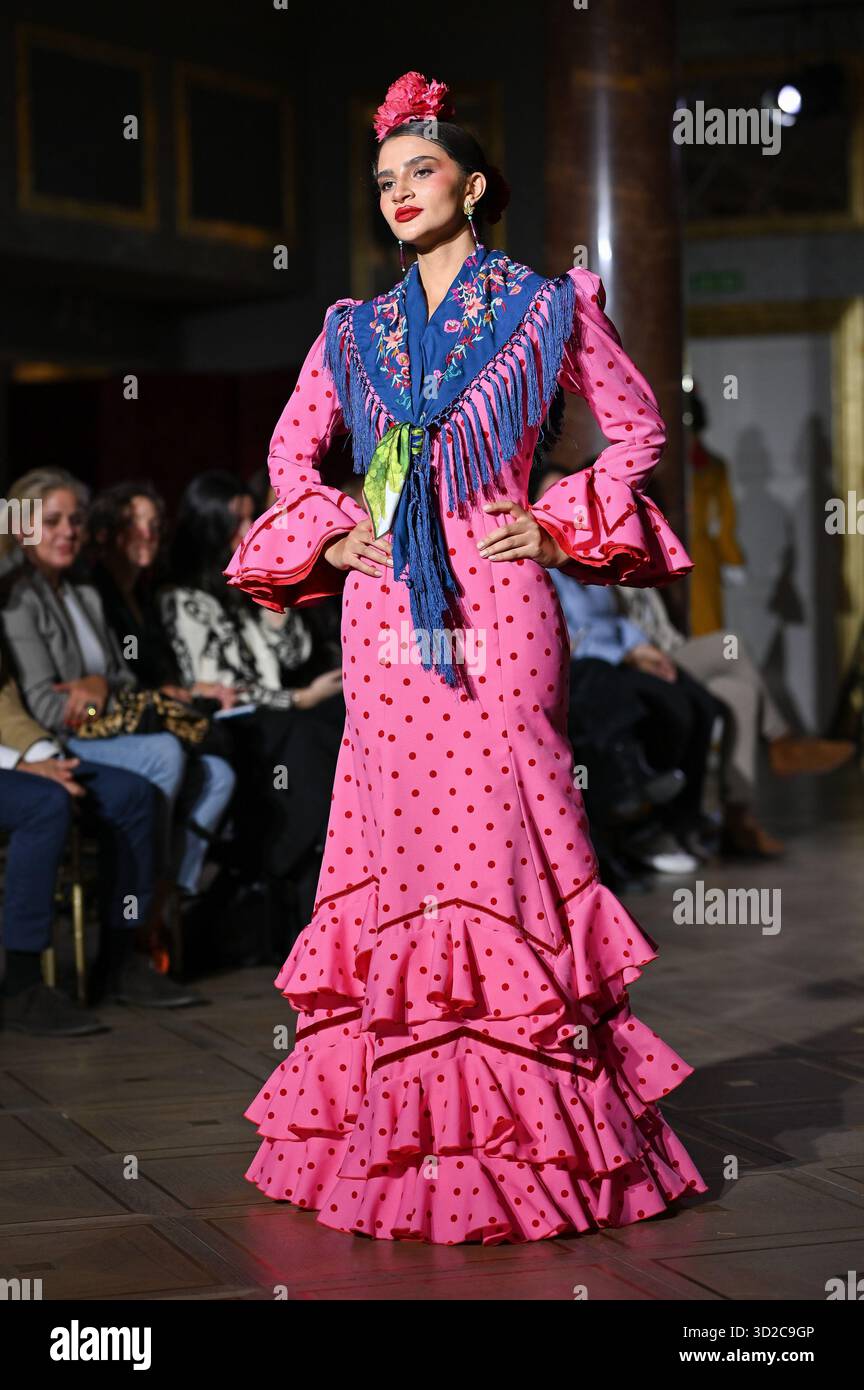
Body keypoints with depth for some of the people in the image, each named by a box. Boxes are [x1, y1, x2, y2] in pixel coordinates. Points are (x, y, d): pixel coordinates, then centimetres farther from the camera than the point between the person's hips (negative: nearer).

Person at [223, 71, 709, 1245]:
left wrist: (561, 525, -1)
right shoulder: (354, 331, 14)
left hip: (497, 610, -3)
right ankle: (410, 1119, 11)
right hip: (385, 615, 3)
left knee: (501, 835, -7)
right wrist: (331, 530, 5)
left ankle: (530, 1121, 3)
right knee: (399, 840, 2)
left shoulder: (547, 308, 6)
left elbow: (638, 427, 10)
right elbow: (291, 449, 23)